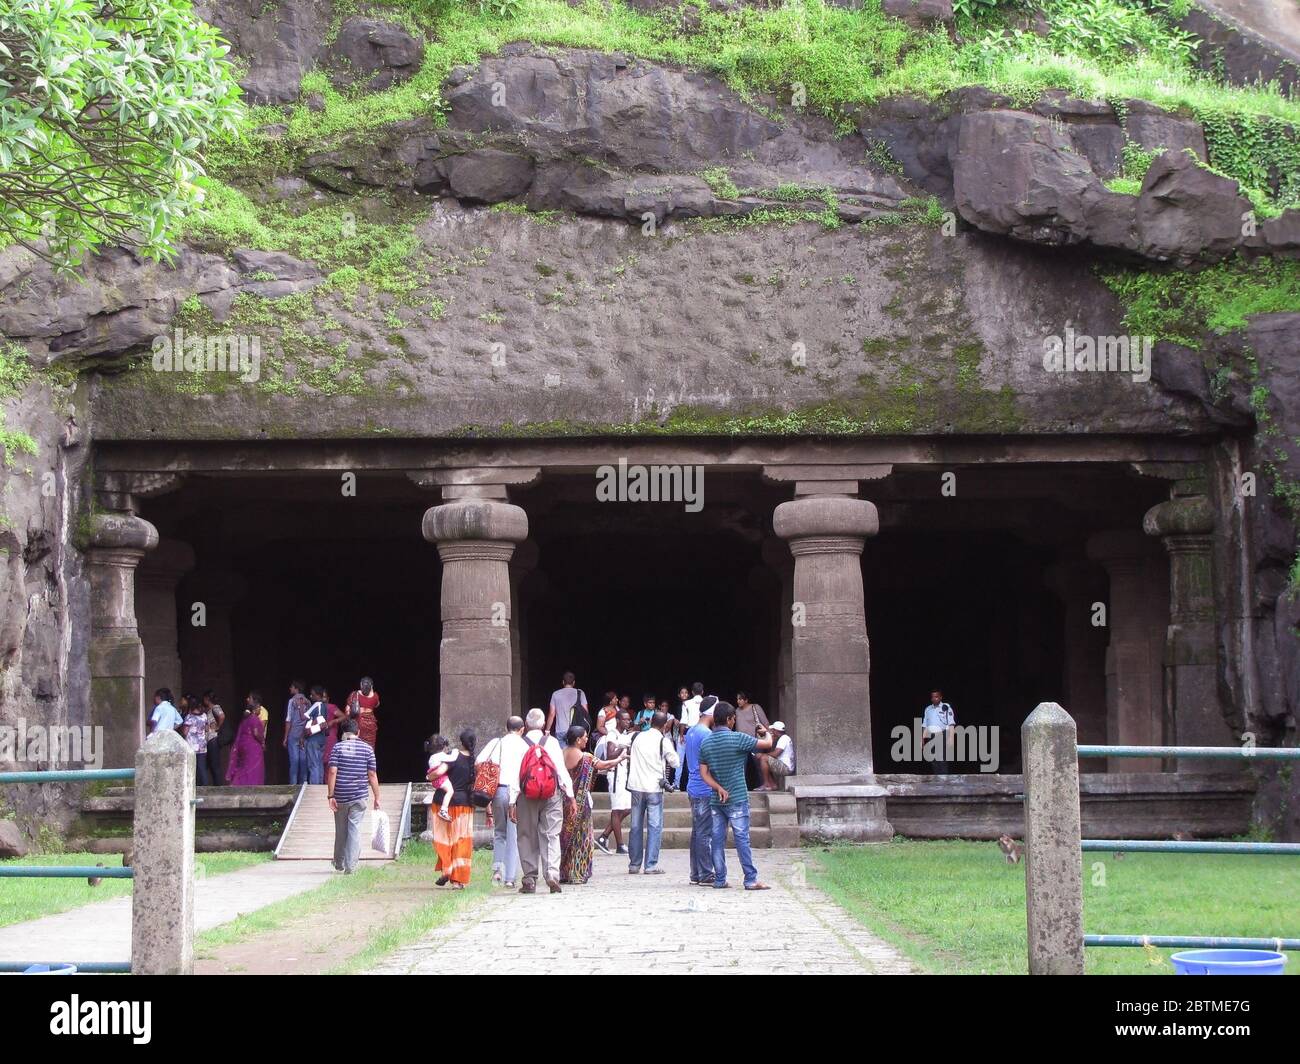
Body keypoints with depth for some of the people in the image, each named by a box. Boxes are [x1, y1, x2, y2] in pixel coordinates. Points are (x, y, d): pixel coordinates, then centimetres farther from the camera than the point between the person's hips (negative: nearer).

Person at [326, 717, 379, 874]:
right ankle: (350, 866, -8)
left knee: (340, 830, 14)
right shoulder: (367, 748, 2)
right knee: (355, 829, -1)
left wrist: (330, 796, -7)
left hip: (341, 796, 0)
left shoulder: (338, 747, -1)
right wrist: (377, 798, 6)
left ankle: (339, 864, 27)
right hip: (359, 796, 0)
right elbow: (372, 775, 1)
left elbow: (332, 772, -9)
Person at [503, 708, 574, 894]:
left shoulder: (518, 743, -3)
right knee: (551, 835, 1)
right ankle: (552, 873, -16)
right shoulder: (552, 742, 0)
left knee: (528, 837, 7)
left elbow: (514, 774, -5)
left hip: (527, 795, 0)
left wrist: (512, 802, -3)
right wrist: (570, 794, 6)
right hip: (552, 793, 0)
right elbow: (561, 769, -1)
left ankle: (530, 880, 6)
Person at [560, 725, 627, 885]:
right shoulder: (585, 757, -14)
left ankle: (563, 873, 13)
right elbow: (603, 765, -3)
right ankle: (577, 874, 5)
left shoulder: (562, 754, 2)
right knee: (580, 836, 5)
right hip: (580, 803, -5)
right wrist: (620, 758, 16)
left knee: (564, 836, 11)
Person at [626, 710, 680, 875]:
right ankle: (651, 865, -5)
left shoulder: (638, 737, 6)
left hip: (636, 786, 4)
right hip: (654, 787, -4)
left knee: (636, 826, 10)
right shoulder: (663, 741, -6)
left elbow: (632, 758, 13)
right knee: (655, 827, 0)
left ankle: (634, 865, 13)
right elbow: (675, 762, 0)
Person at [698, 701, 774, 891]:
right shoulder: (737, 738, -12)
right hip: (736, 798, -5)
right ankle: (751, 880, -4)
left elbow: (704, 773, 3)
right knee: (742, 839, -4)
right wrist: (767, 732, 15)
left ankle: (719, 879, 8)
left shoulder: (706, 743, 6)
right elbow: (767, 744, -7)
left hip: (716, 799, 5)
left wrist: (719, 788, -4)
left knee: (718, 839, 7)